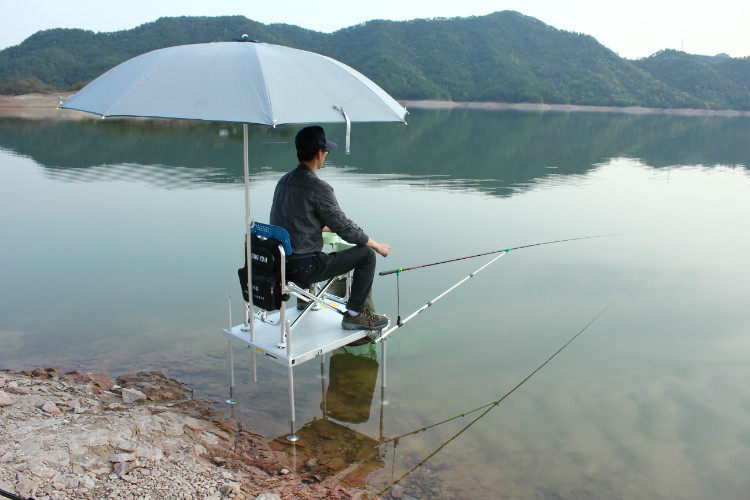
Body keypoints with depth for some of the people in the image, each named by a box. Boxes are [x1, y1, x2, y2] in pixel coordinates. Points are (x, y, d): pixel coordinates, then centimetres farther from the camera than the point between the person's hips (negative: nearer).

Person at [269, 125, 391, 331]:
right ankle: (354, 314, 3)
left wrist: (329, 227, 32)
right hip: (303, 268, -9)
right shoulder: (318, 187, -16)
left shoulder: (283, 181, 8)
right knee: (367, 254, -2)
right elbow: (345, 229, -12)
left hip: (280, 264, 9)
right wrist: (378, 246, 3)